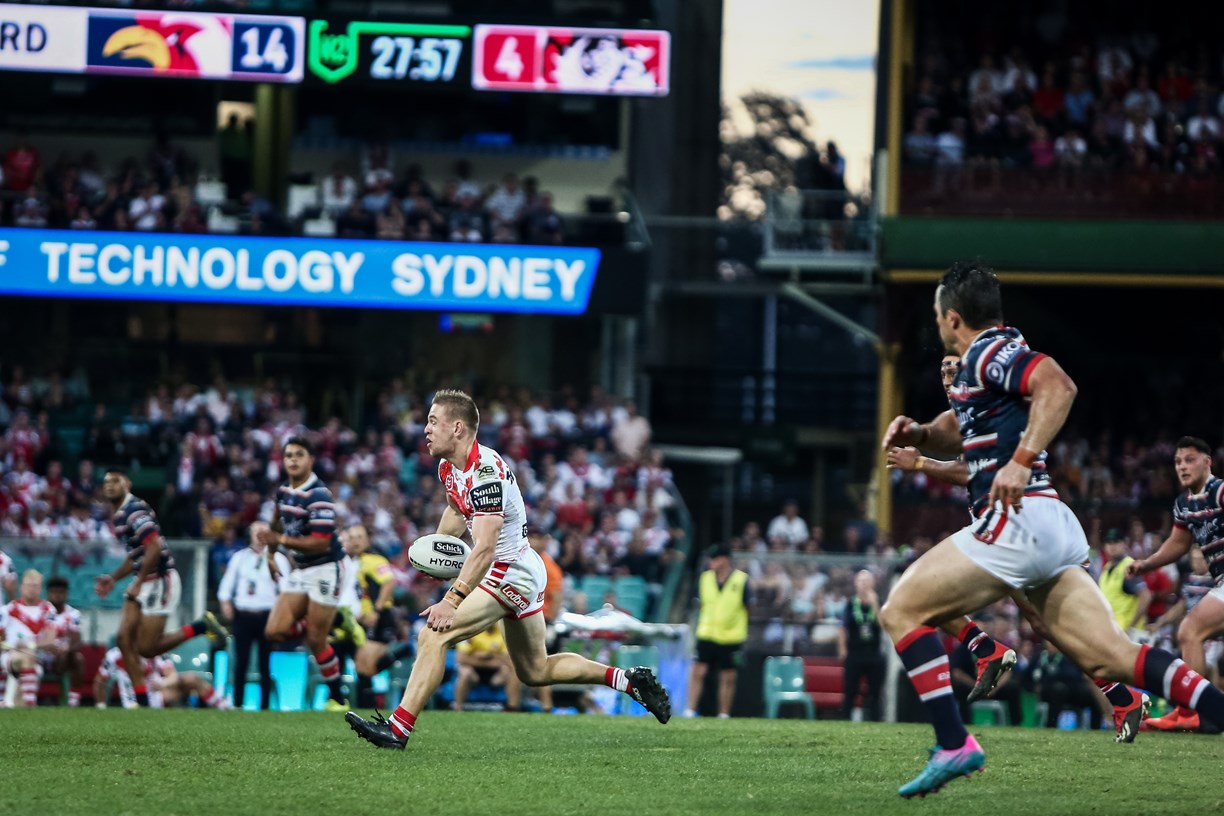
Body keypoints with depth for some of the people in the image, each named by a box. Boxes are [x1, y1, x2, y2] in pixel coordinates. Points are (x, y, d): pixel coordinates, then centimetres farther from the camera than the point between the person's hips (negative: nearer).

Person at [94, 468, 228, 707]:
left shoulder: (134, 510, -16)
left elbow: (154, 549, -24)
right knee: (124, 639, 1)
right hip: (143, 583, 10)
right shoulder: (119, 516, 16)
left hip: (160, 580, -10)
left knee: (147, 648, -8)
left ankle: (201, 627, 4)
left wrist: (138, 584, -18)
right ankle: (142, 702, 3)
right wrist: (113, 578, 21)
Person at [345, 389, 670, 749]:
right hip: (523, 574, 11)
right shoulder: (449, 467, 4)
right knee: (536, 672, 19)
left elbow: (485, 548, -33)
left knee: (433, 635, -19)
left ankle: (398, 729, -21)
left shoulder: (485, 471, -25)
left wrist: (452, 601, -40)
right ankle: (628, 679, 24)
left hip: (512, 573, -11)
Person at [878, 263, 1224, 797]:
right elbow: (958, 429, 38)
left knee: (900, 612, -1)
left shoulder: (989, 352, -7)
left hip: (1015, 520, -10)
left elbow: (1057, 386, -25)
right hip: (1052, 531, 10)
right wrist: (916, 433, 17)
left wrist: (1021, 461, -30)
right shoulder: (976, 364, 22)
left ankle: (953, 746, -10)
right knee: (1110, 658, 1)